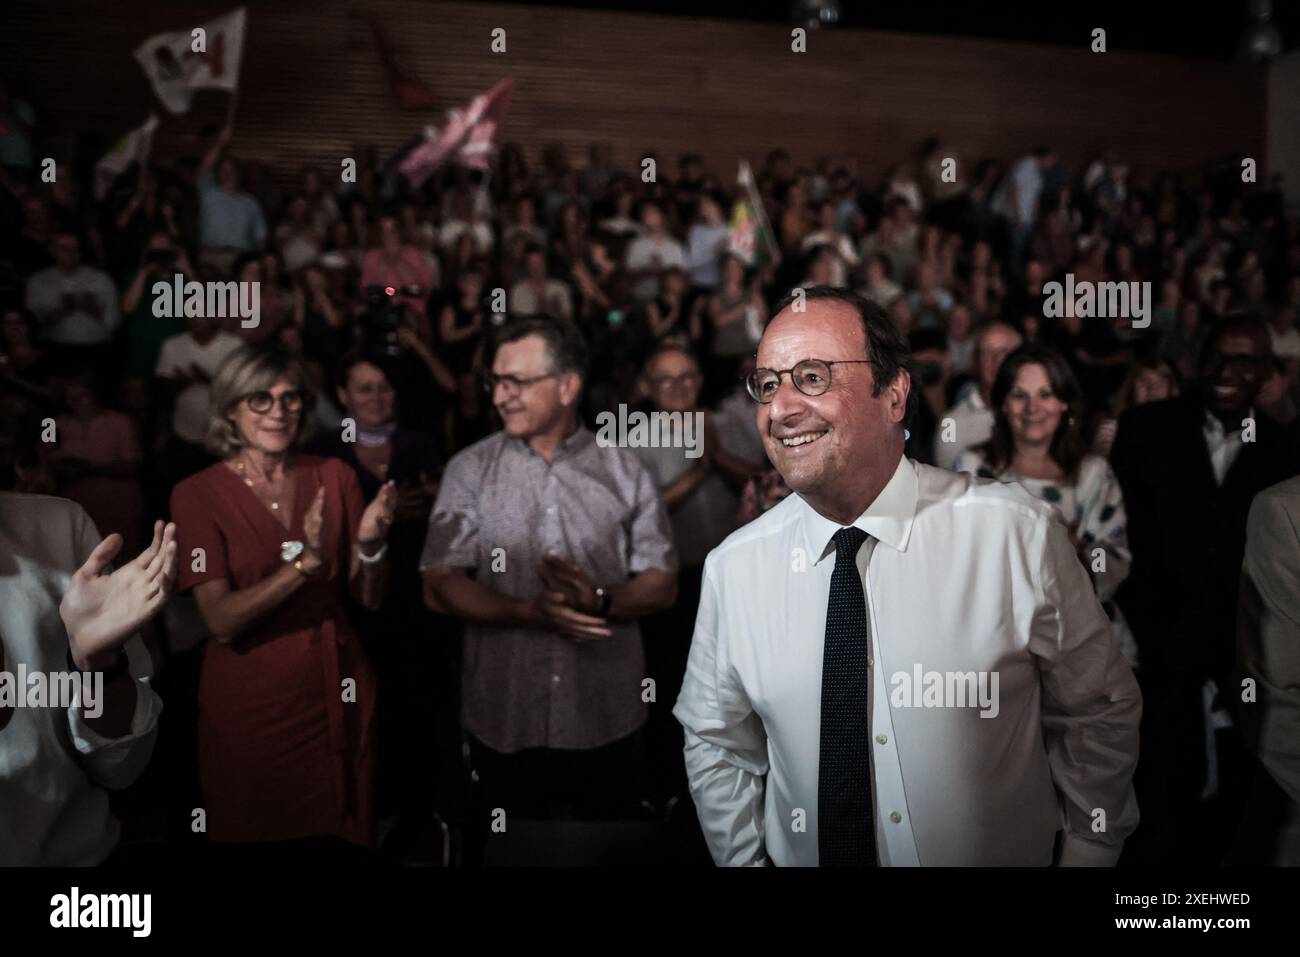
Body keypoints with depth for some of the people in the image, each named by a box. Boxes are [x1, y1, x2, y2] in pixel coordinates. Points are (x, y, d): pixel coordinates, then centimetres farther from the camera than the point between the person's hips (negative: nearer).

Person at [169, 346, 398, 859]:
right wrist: (306, 562, -30)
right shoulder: (197, 494, -7)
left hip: (335, 695, 3)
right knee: (249, 841, 14)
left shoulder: (334, 477, 1)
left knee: (329, 839, 14)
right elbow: (222, 620, -17)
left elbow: (369, 598, 1)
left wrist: (370, 544, -19)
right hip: (247, 705, -2)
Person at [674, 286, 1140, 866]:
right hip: (802, 857, 1)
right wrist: (745, 860, -5)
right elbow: (717, 745, -1)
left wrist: (1087, 856, -8)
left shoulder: (1018, 534, -20)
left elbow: (1097, 715, -8)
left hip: (1000, 856, -1)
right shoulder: (732, 567, -13)